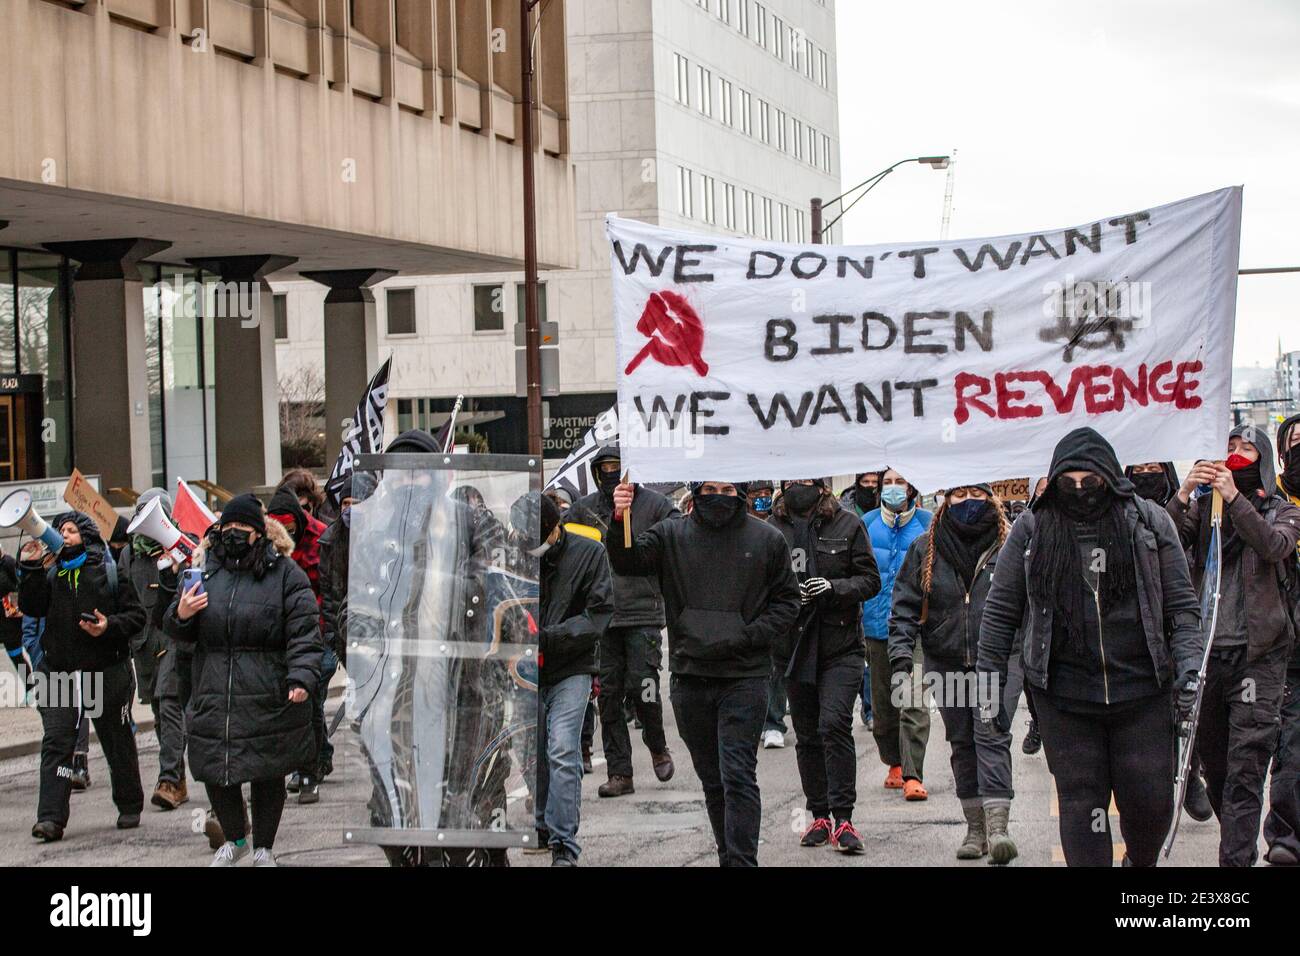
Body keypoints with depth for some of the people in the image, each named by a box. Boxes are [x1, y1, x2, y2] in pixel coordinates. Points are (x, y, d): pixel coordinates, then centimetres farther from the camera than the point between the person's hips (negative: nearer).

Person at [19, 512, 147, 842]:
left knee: (118, 741, 10)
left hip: (106, 671, -2)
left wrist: (109, 626, -19)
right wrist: (33, 570, -10)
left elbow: (136, 614, -2)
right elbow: (31, 607, -2)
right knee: (56, 743, -8)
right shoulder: (53, 573, 11)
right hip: (61, 672, 3)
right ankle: (51, 818, -13)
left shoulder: (110, 570, 1)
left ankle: (130, 807, 26)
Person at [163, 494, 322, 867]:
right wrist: (180, 616, -5)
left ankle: (264, 849, 23)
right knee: (214, 771, 7)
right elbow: (181, 633, 19)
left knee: (267, 774, 4)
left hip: (269, 697, -4)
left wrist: (301, 678, -23)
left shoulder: (285, 573, -2)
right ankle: (234, 839, 31)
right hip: (215, 695, 4)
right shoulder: (205, 569, 11)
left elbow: (304, 634, -9)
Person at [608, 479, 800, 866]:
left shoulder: (767, 540, 2)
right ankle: (729, 857, 23)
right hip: (690, 677, 3)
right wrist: (619, 521, -28)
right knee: (712, 779, 12)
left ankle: (741, 860, -10)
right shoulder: (672, 535, 4)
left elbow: (786, 601, 6)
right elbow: (627, 562, -8)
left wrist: (746, 637, -9)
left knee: (738, 776, -10)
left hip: (744, 678, -3)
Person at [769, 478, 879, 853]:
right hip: (795, 644, 3)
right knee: (807, 734, 9)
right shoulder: (774, 527, 4)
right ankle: (819, 815, 19)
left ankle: (843, 818, -11)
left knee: (834, 723, -16)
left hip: (840, 643, -3)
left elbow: (870, 580, 1)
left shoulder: (847, 524, 0)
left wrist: (834, 588, -16)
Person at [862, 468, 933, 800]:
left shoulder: (928, 524, 0)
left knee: (913, 702, -12)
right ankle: (894, 764, 28)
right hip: (878, 623, 3)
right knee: (883, 700, 12)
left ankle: (912, 775, -13)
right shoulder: (867, 524, 6)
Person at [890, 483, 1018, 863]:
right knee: (962, 743, 7)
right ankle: (976, 827, 14)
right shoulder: (925, 550, 8)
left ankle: (997, 826, -21)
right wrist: (901, 656, -6)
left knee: (992, 736, -14)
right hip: (946, 664, 3)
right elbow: (905, 606, 6)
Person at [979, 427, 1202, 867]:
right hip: (1064, 695, 0)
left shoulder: (1149, 522, 3)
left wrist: (1188, 662, -5)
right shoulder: (1032, 528, 3)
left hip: (1141, 691, 0)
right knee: (1081, 801, 1)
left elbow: (1181, 603, 6)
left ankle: (1141, 862, 32)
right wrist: (989, 676, 5)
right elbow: (1001, 608, 8)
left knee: (1151, 801, 3)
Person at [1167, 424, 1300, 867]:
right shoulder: (1202, 507, 11)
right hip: (1206, 648, 3)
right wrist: (1183, 495, -20)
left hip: (1258, 653, -3)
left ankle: (1236, 858, -14)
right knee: (1212, 760, 13)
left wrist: (1234, 497, -24)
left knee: (1245, 769, -10)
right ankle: (1239, 842, 29)